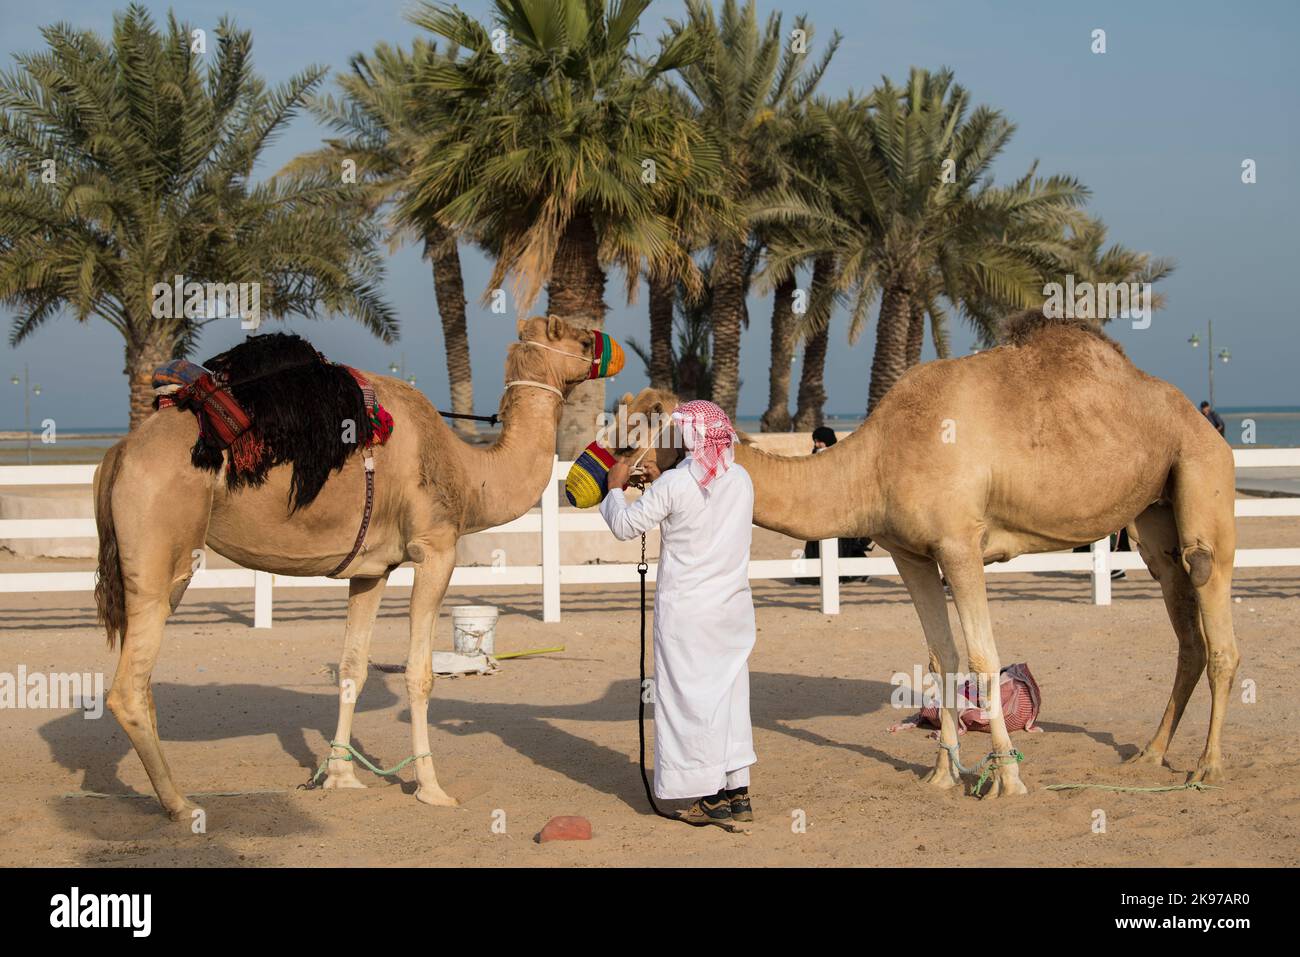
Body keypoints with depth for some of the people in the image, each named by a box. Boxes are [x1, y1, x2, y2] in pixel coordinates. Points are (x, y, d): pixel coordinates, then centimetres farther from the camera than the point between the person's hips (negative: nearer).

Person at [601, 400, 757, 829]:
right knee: (730, 693, 12)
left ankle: (713, 798, 3)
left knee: (692, 697, 2)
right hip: (733, 607, 6)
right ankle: (739, 793, 15)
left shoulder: (674, 485, -14)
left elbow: (624, 525, -5)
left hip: (686, 610, -6)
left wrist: (616, 487, 12)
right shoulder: (741, 480, 4)